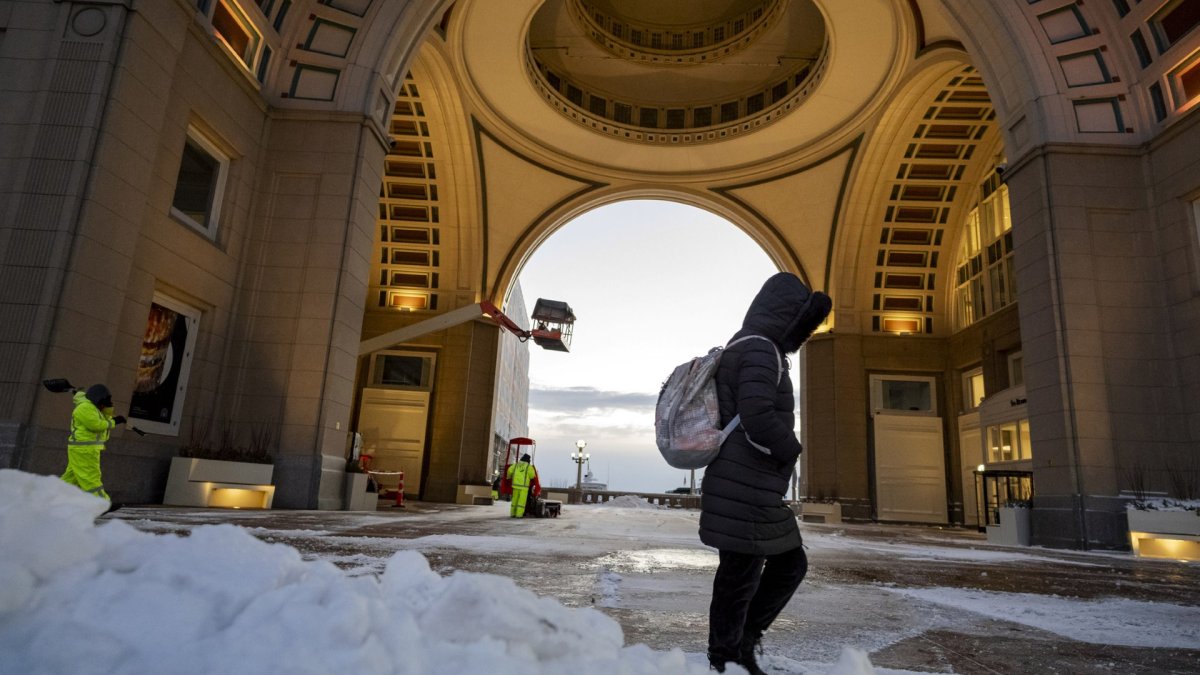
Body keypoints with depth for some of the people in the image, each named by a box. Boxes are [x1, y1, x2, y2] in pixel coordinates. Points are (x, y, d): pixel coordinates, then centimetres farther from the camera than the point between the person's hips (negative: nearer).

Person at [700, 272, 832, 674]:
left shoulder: (746, 350, 20)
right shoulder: (759, 350, -13)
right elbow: (758, 418, -25)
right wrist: (791, 451, -8)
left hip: (754, 491, 11)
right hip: (745, 492, -11)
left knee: (791, 564, 17)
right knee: (740, 580, 0)